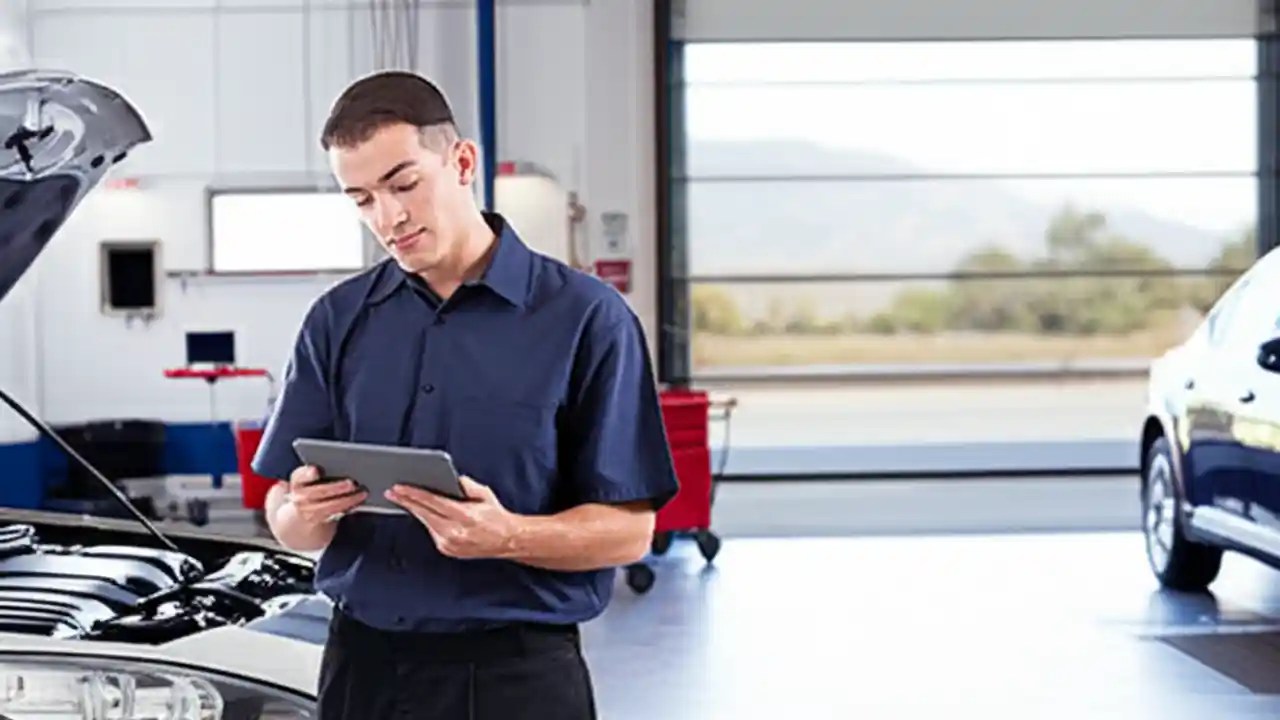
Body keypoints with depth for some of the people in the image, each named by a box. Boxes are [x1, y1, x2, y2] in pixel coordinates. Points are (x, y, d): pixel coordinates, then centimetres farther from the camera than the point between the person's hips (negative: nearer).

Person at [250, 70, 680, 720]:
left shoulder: (585, 317, -6)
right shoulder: (338, 320, 7)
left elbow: (629, 528, -7)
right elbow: (285, 519, 7)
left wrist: (506, 537, -24)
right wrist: (305, 513, -15)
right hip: (363, 664, 4)